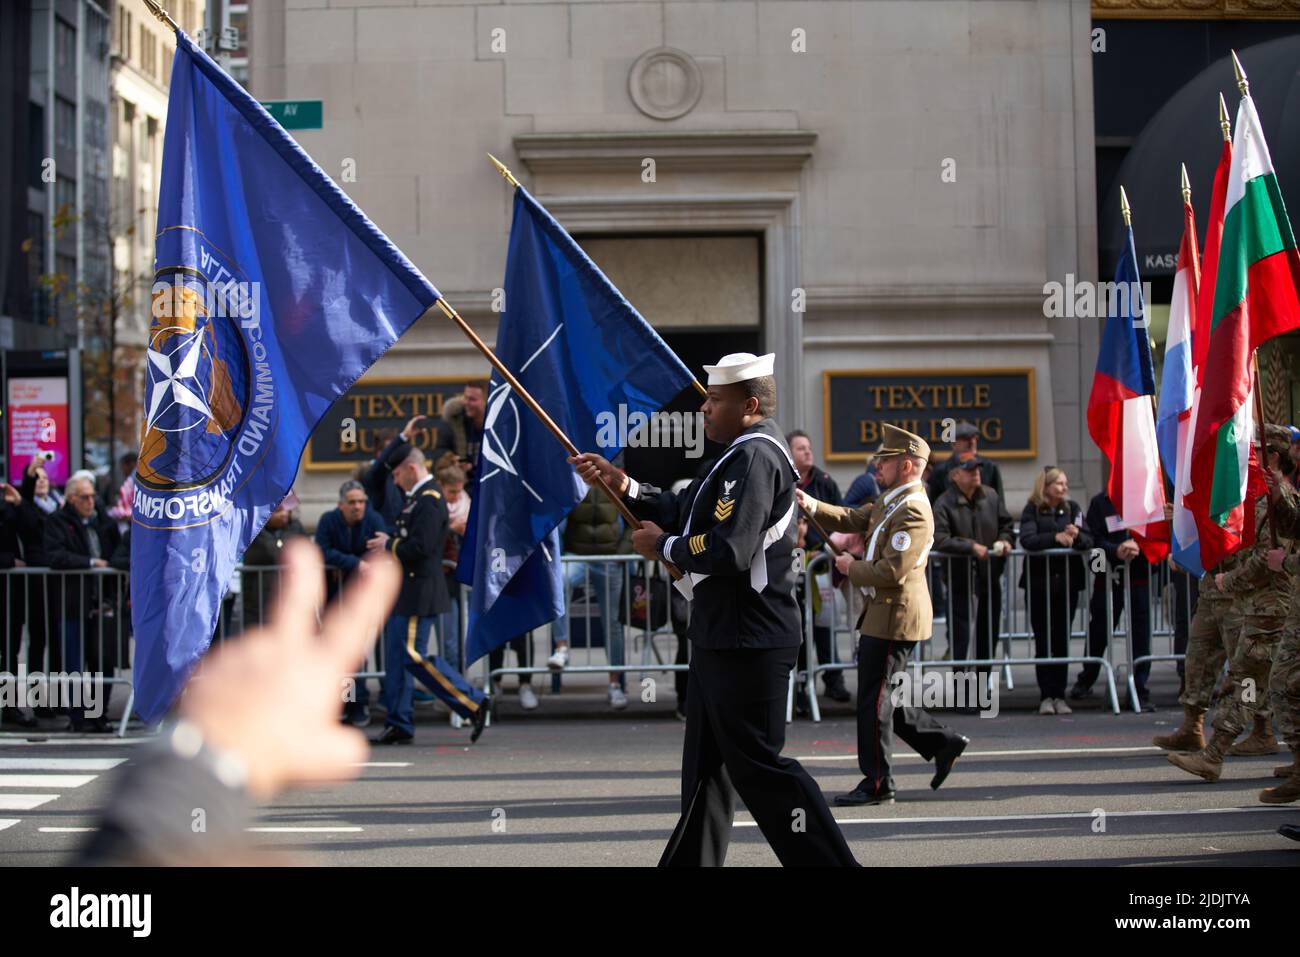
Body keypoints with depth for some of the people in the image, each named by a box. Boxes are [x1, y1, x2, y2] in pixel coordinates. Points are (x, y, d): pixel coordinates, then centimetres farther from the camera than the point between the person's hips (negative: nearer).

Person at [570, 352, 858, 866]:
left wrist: (662, 547, -13)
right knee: (706, 763, 17)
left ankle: (828, 858, -2)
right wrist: (621, 485, 4)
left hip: (747, 644, -11)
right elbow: (684, 511, 17)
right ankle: (690, 861, 27)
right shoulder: (746, 453, 15)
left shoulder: (756, 457, -18)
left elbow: (729, 551, -28)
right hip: (724, 637, 11)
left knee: (757, 765, -6)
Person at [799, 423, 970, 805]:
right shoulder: (890, 499, 12)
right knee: (878, 695, 15)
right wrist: (812, 506, -1)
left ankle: (878, 784, 7)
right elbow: (853, 519, 15)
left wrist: (851, 567, -10)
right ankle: (943, 742, 24)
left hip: (895, 616, -10)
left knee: (873, 698, -3)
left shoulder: (913, 512, -20)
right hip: (880, 613, 10)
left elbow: (890, 573, -26)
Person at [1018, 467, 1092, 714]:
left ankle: (1059, 695, 9)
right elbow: (1027, 539, -16)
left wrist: (1076, 536, -19)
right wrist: (1056, 538, -23)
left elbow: (1088, 541, 1)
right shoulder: (1032, 510, 0)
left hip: (1068, 581, 2)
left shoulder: (1072, 508, 8)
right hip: (1039, 582, -2)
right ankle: (1046, 696, 4)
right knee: (1043, 641, 0)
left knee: (1062, 640, 4)